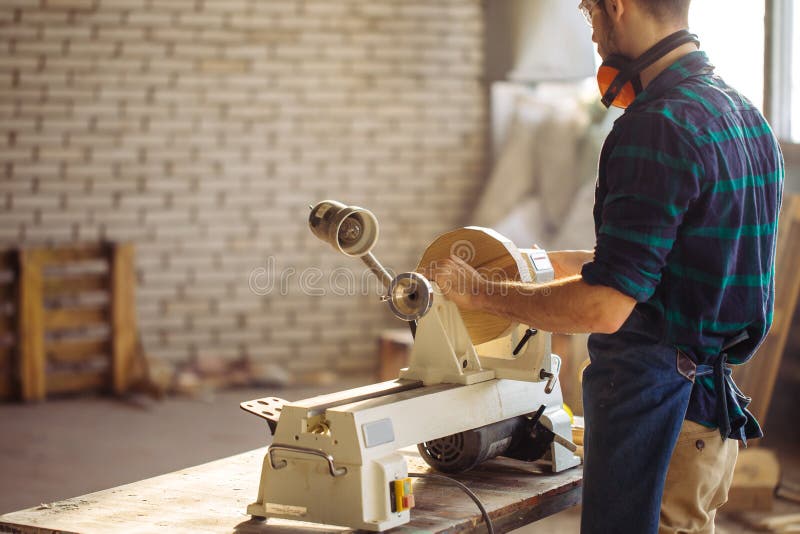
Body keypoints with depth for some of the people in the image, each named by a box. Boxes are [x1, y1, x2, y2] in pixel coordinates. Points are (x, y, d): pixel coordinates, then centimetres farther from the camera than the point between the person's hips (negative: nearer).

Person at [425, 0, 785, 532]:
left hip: (655, 404, -10)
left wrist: (481, 291, -11)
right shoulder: (745, 114, 10)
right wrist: (551, 262, 26)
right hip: (717, 403, 10)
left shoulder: (657, 128, -20)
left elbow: (605, 306, -24)